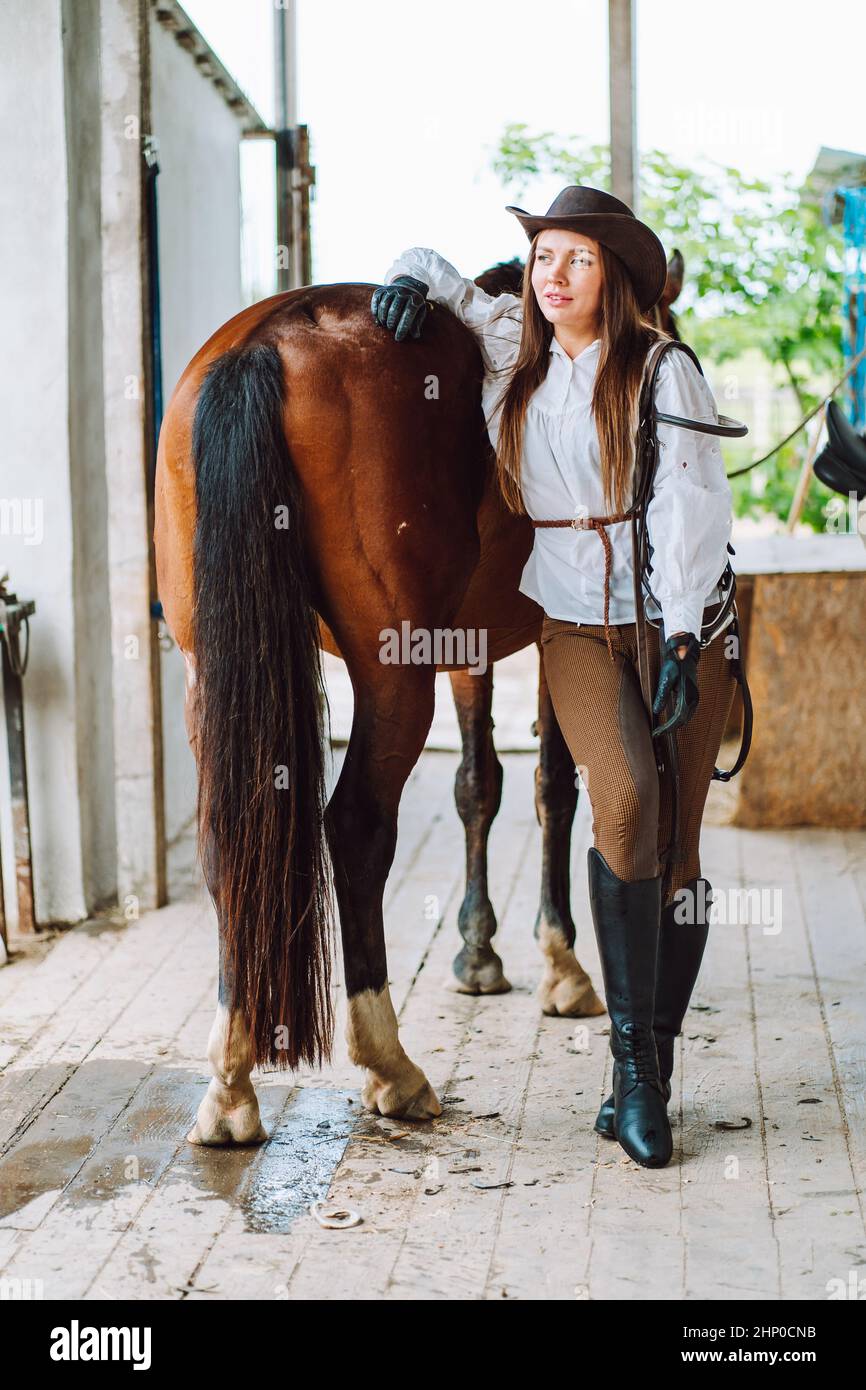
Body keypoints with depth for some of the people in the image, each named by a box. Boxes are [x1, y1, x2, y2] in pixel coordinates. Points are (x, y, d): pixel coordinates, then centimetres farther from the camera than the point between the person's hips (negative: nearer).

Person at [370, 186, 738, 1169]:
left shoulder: (664, 371, -5)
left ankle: (652, 1072, 11)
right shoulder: (512, 351, 6)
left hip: (674, 622, -1)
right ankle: (631, 1058, -10)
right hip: (574, 623, 2)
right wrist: (409, 280, -3)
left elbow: (689, 508, -10)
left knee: (675, 843, -1)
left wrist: (683, 641, -16)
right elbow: (437, 270, 21)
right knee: (625, 800, -21)